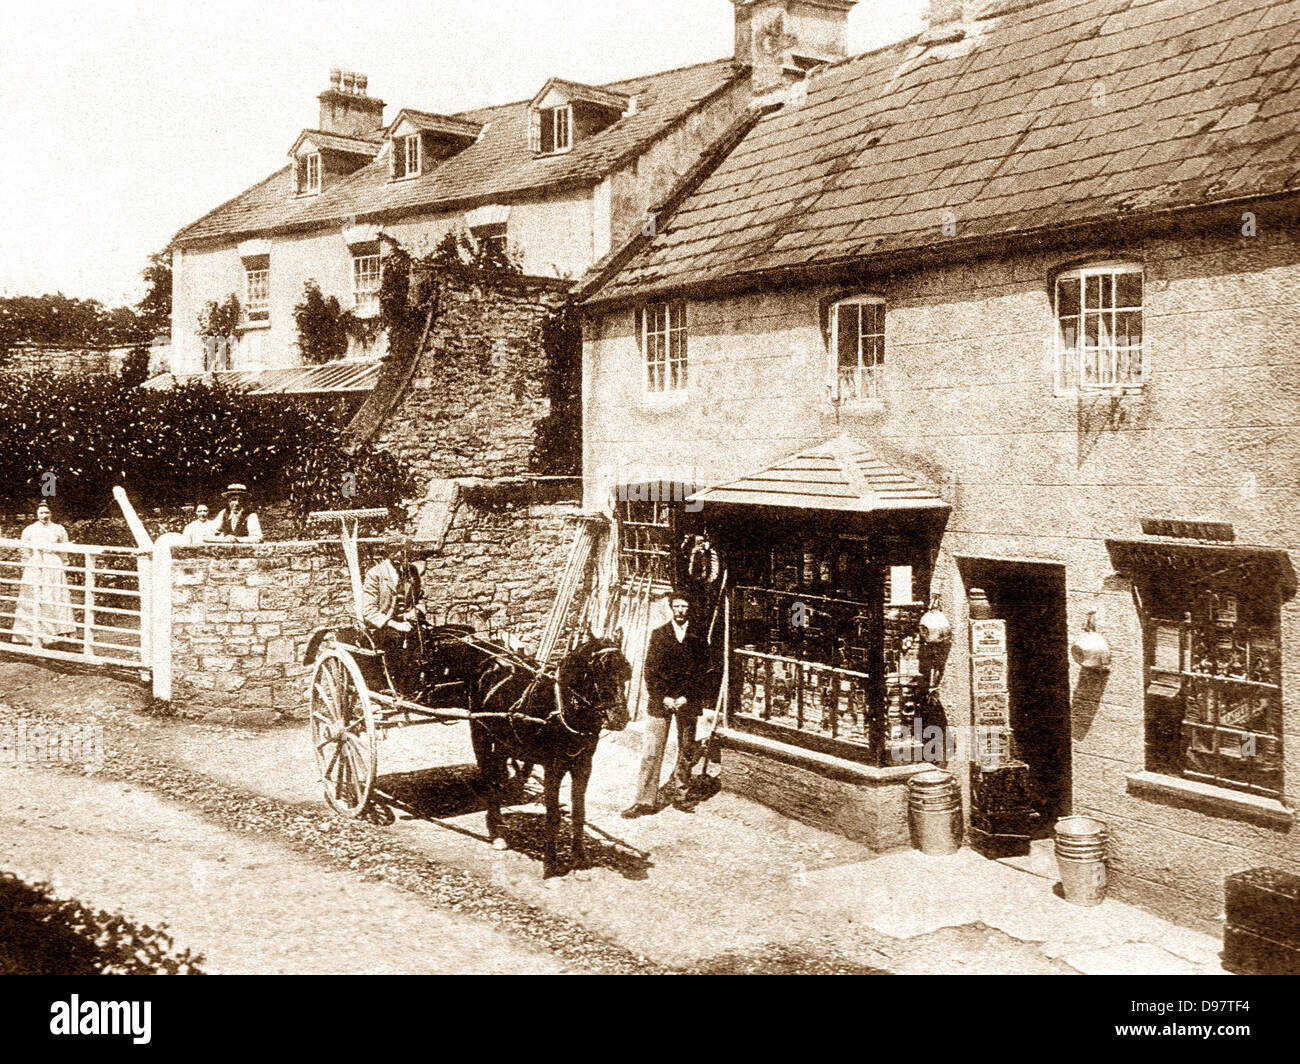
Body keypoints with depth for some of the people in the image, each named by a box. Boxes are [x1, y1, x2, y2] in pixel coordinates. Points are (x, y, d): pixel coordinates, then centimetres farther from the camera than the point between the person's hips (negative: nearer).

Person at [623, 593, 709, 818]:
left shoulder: (698, 637, 6)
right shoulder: (659, 634, 6)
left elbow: (702, 671, 3)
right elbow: (651, 669, 2)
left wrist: (687, 697, -7)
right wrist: (662, 697, -7)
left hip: (687, 701, 1)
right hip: (660, 699, -1)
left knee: (687, 751, 6)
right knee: (651, 751, -5)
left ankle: (680, 794, 18)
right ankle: (646, 799, -3)